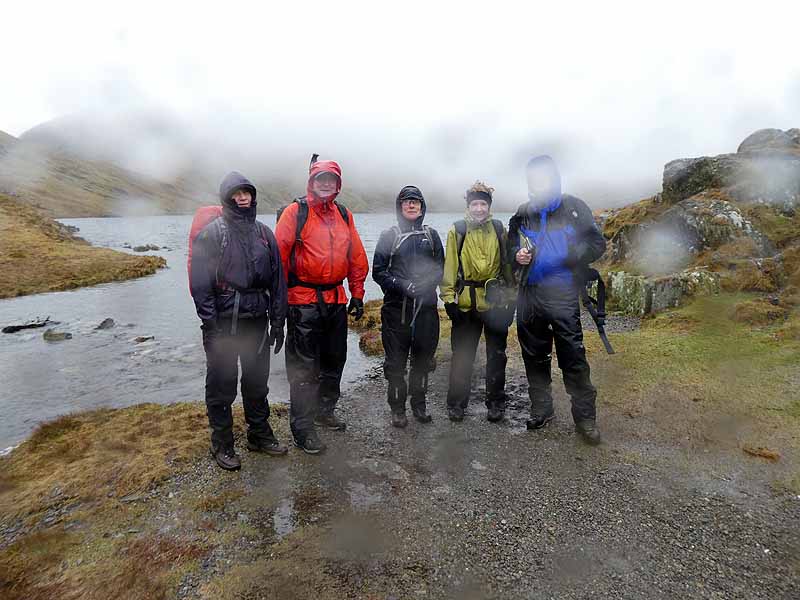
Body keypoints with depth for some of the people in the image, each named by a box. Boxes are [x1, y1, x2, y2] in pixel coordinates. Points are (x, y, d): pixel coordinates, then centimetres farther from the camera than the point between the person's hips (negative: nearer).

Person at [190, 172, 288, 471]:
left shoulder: (263, 232, 8)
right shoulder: (211, 233, -5)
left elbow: (277, 279, 9)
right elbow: (200, 284, -9)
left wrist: (278, 321, 6)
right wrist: (210, 325, -14)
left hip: (257, 320, 5)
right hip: (223, 322, -4)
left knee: (257, 382, 16)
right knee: (222, 386, 7)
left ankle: (260, 434, 33)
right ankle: (222, 444, 23)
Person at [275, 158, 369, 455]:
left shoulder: (344, 216, 11)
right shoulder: (295, 212, -5)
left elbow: (357, 258, 14)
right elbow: (279, 254, -9)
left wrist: (357, 294, 12)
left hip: (336, 300, 6)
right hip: (303, 302, -6)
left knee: (334, 361, 17)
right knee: (304, 367, 0)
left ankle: (324, 410, 35)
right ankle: (302, 427, 11)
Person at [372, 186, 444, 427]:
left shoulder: (431, 235, 11)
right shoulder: (389, 236, 4)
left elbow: (440, 268, 10)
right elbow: (378, 271, 0)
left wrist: (426, 284, -10)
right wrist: (401, 285, -15)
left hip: (426, 306, 3)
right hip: (396, 307, -2)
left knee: (423, 357, 11)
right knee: (396, 360, 2)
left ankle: (419, 403, 29)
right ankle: (397, 408, 17)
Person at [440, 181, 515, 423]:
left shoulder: (499, 230, 6)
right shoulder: (457, 230, 1)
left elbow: (507, 265, 9)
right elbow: (449, 267, 0)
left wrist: (511, 299, 6)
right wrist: (449, 298, -6)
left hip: (496, 302, 2)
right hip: (465, 303, -1)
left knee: (496, 355, 10)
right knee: (462, 355, 6)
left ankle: (496, 403, 24)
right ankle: (456, 403, 20)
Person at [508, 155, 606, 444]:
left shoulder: (574, 208, 0)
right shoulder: (523, 213, 10)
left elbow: (597, 244, -2)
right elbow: (511, 246, 22)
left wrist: (567, 257, -17)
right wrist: (517, 256, -1)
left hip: (563, 294, -4)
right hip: (529, 294, 4)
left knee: (573, 356, -4)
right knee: (534, 356, 11)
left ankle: (585, 417, 10)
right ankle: (541, 410, 26)